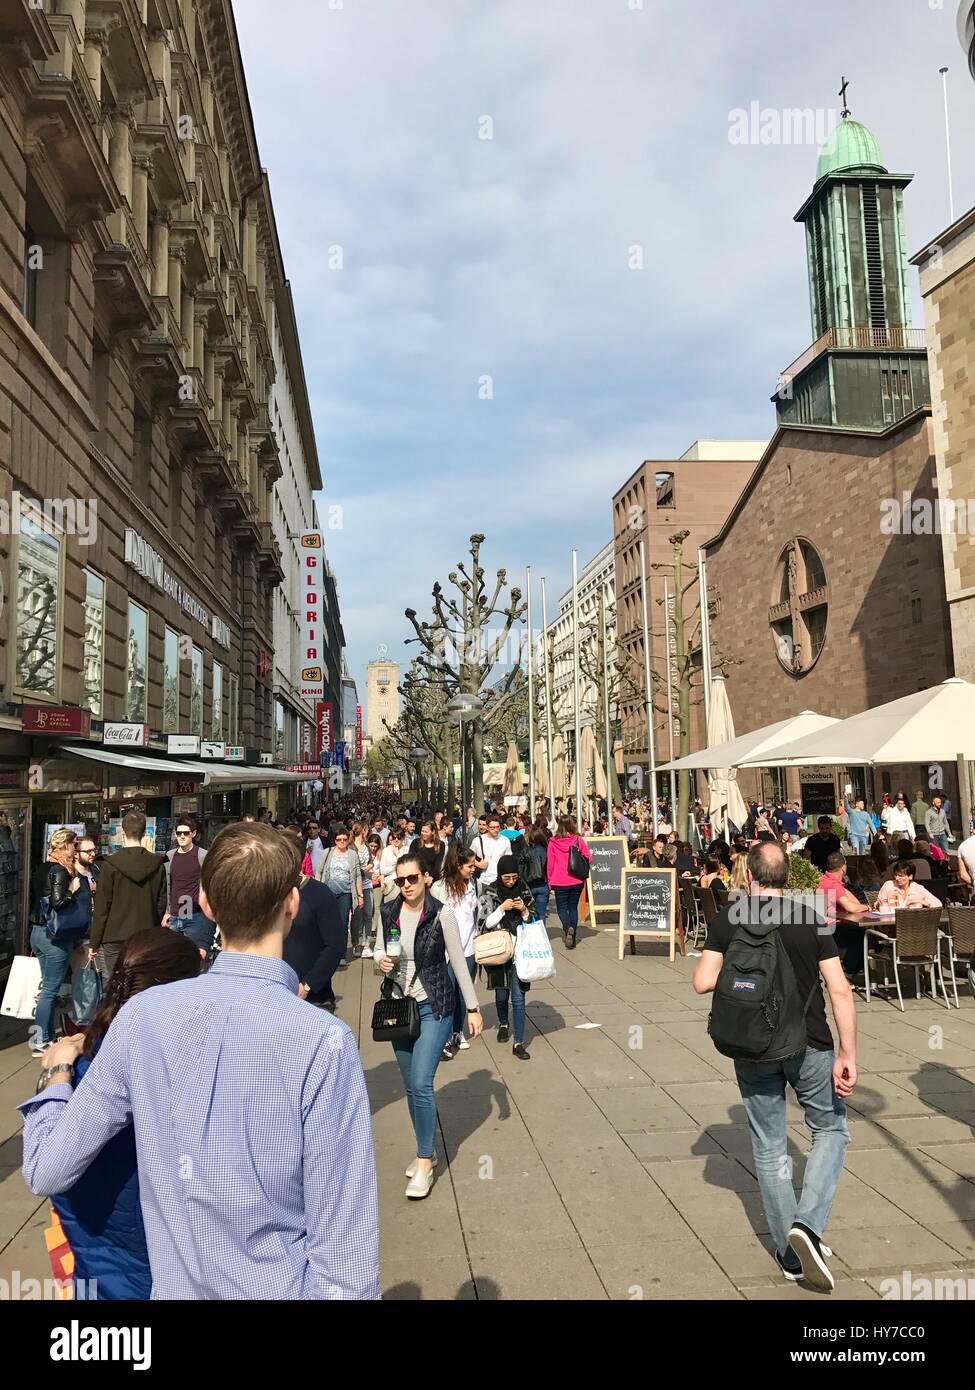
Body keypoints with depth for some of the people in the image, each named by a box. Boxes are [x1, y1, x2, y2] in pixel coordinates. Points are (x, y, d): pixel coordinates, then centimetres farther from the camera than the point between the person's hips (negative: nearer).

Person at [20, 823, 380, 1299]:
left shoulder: (141, 1016, -13)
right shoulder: (323, 1041, -25)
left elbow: (46, 1171, -2)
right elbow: (343, 1245, -22)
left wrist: (56, 1075, 14)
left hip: (176, 1286, 3)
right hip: (280, 1289, -3)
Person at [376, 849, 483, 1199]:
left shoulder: (442, 913, -13)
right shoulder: (388, 913, -3)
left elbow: (459, 962, -7)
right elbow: (379, 950, 13)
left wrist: (473, 1008, -4)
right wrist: (382, 961, -11)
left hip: (434, 1007, -4)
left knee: (421, 1084, -10)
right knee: (411, 1086, 13)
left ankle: (425, 1163, 5)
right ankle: (426, 1151, 30)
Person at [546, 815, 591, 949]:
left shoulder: (553, 842, -7)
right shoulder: (578, 840, -4)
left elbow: (550, 863, -3)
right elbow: (588, 858, -1)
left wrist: (550, 879, 7)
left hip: (560, 881, -2)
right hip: (577, 881, 2)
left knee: (561, 907, 10)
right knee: (573, 907, 14)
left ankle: (567, 926, -20)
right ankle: (572, 938, 11)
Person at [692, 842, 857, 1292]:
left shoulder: (727, 920, -6)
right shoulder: (811, 919, -5)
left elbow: (703, 982, -11)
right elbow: (840, 990, -10)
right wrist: (848, 1054, -7)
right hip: (809, 1047, 0)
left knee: (769, 1149, 15)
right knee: (831, 1129, 20)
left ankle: (791, 1255, 23)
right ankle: (807, 1223, 2)